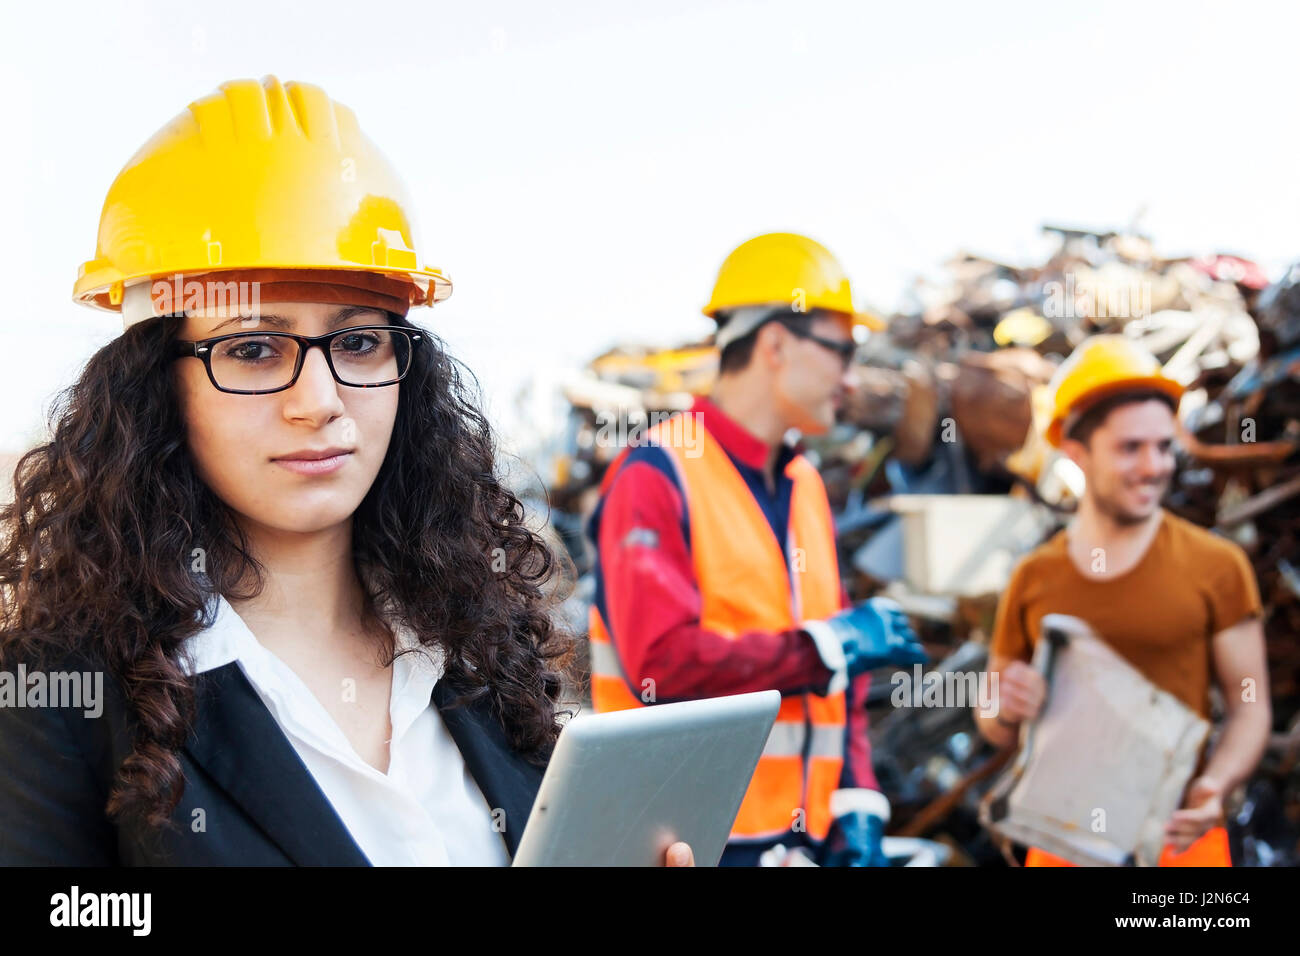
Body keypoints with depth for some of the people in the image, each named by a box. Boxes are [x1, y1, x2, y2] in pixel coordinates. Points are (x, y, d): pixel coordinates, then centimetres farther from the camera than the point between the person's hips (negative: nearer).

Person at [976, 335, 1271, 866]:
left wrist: (1214, 787, -16)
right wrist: (1006, 709, -10)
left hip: (1177, 841, -1)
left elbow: (1250, 705, 1)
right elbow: (996, 730, 12)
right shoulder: (1033, 578, 4)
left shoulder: (1217, 567, -1)